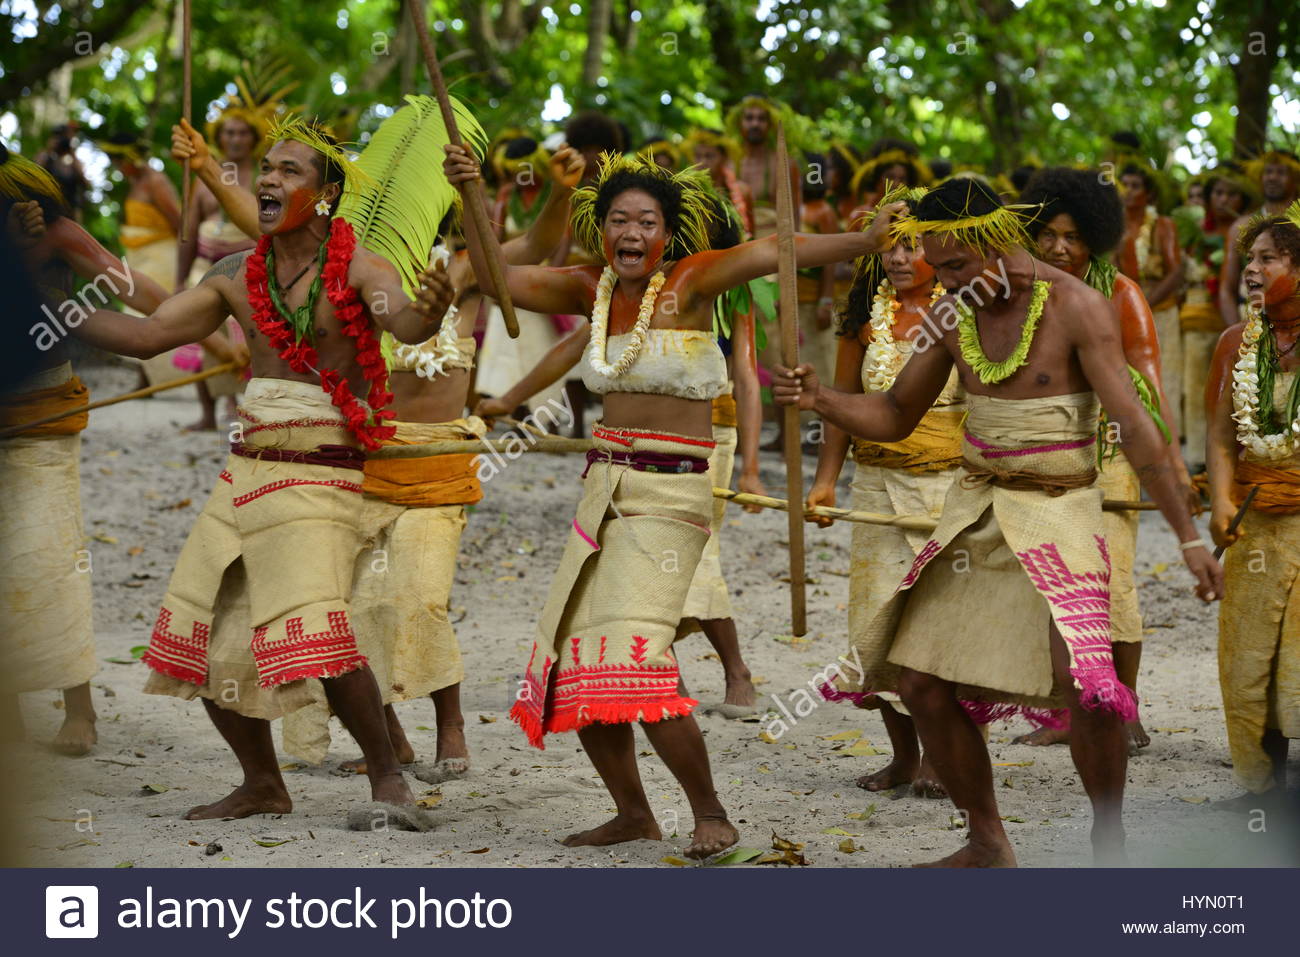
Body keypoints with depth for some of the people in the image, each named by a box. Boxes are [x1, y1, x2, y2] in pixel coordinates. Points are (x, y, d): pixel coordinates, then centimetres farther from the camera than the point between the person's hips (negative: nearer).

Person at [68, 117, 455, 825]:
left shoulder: (356, 266, -11)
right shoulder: (237, 275, 7)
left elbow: (405, 321, -30)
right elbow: (145, 336, 8)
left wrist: (428, 309, -54)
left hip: (318, 478, -7)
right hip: (243, 473, 7)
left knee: (317, 634, -24)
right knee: (202, 640, 7)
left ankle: (388, 778, -7)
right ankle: (263, 786, 24)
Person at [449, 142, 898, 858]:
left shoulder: (690, 281, -7)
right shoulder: (594, 289, 9)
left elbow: (773, 253, -20)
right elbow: (497, 278, 5)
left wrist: (869, 239, -30)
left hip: (673, 493, -7)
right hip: (603, 487, 7)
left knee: (635, 658, -21)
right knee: (576, 665, 6)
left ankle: (710, 813, -6)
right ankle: (633, 814, 23)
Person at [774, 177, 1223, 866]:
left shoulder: (1075, 307, -14)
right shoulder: (955, 314, 3)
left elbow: (1134, 427, -17)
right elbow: (894, 417, 11)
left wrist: (1189, 537, -21)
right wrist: (820, 400, -9)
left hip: (1058, 513, -6)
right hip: (976, 509, 6)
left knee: (1082, 680, -26)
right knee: (920, 683, 2)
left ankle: (1108, 838, -3)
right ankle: (987, 843, 19)